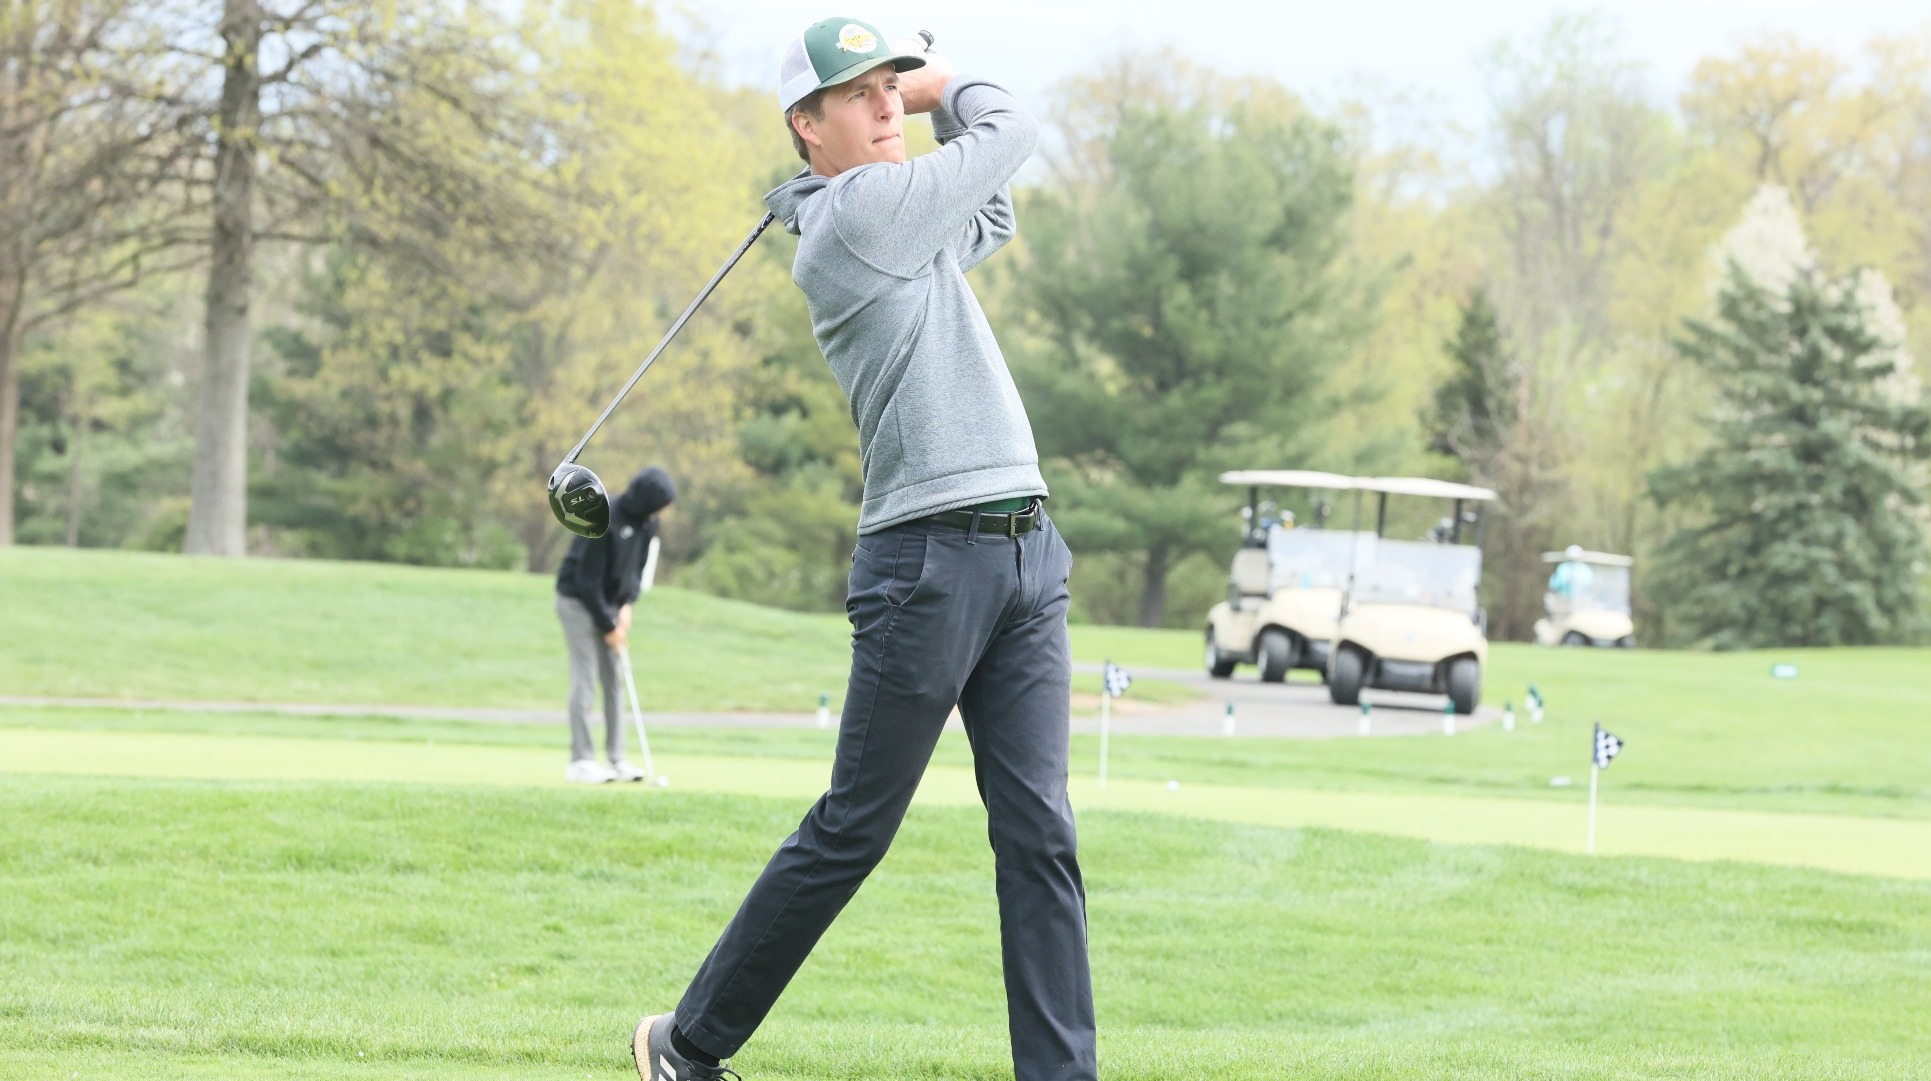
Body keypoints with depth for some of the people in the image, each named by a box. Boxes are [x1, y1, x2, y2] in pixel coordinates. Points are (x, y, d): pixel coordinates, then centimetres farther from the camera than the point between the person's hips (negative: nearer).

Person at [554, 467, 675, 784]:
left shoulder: (646, 523, -3)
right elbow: (587, 580, -23)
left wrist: (627, 606, -8)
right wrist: (608, 627, -17)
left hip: (609, 602, 7)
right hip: (578, 601, -7)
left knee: (615, 681, 4)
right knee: (586, 679, -10)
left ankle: (616, 760, 5)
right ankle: (581, 761, -8)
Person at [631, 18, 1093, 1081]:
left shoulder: (907, 220, 17)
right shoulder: (860, 209, -9)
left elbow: (991, 214, 36)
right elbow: (1012, 129, -1)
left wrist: (933, 105, 24)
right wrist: (950, 90, 19)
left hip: (1026, 551, 8)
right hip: (928, 557, -8)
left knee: (1038, 832, 1)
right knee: (852, 831, -1)